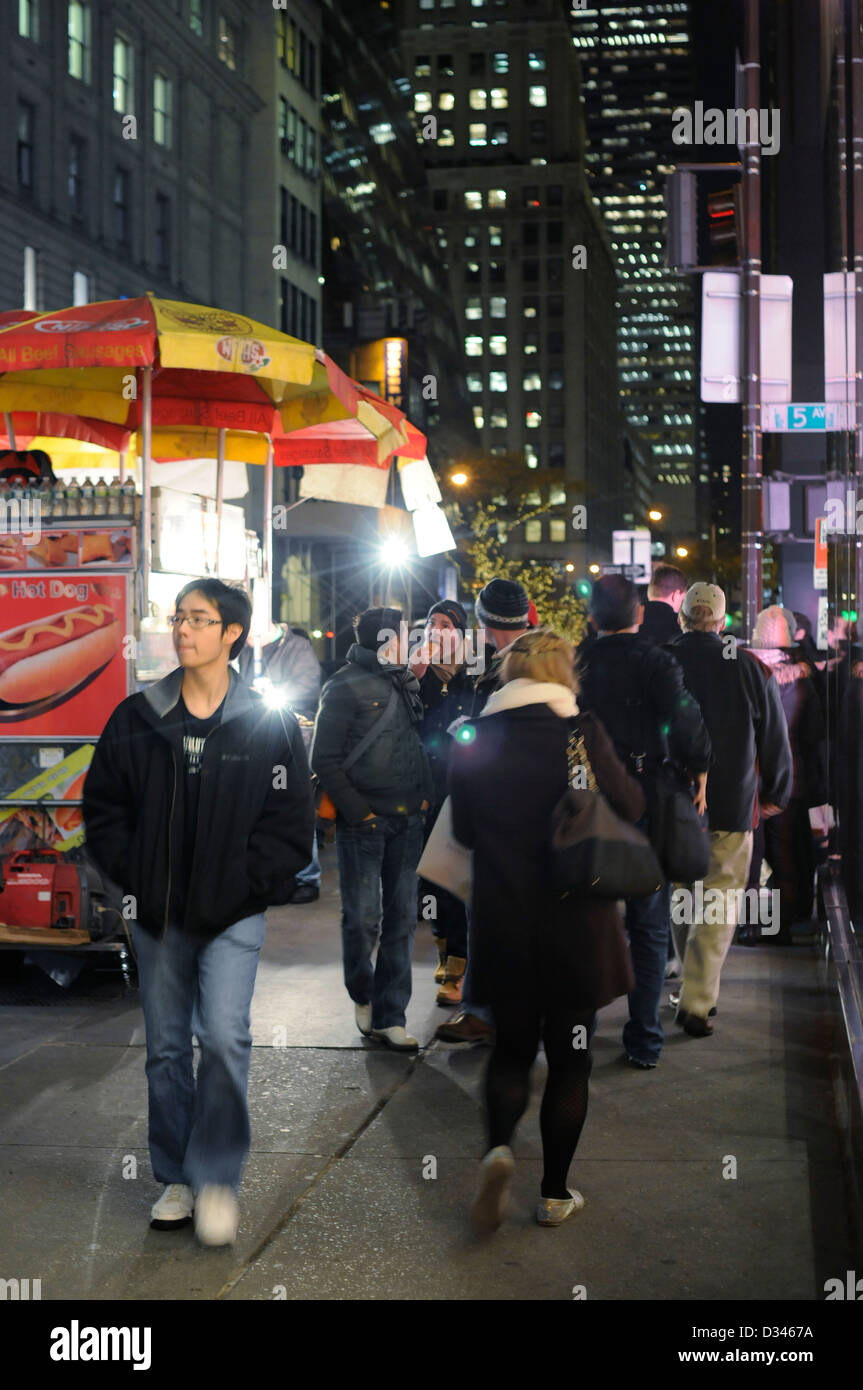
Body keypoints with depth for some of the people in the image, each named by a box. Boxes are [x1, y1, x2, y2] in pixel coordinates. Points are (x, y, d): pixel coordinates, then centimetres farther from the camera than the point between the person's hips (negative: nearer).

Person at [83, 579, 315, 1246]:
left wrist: (243, 885, -9)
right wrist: (135, 876, -1)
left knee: (224, 1037, -15)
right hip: (158, 916, 3)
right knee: (166, 1048, 10)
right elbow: (103, 807, 9)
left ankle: (218, 1178, 1)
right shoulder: (137, 718, 4)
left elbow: (291, 826, -1)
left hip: (233, 916, -3)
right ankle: (176, 1178, 25)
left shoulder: (270, 726, -3)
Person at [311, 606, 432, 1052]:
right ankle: (362, 995, 23)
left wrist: (424, 795, 9)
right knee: (363, 918, -3)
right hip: (363, 823, -6)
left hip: (407, 820, 6)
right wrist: (357, 811, -13)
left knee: (402, 919, 5)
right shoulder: (345, 687, -6)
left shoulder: (406, 682, 14)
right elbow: (325, 761, -10)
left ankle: (389, 1016, 12)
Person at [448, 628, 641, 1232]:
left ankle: (499, 1147, -6)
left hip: (502, 926, 2)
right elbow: (631, 807, -2)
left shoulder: (474, 743, -3)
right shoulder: (582, 734, -13)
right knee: (569, 1056, 11)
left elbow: (465, 831, 7)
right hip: (577, 926, -2)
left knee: (511, 1045, 18)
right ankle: (556, 1193, 18)